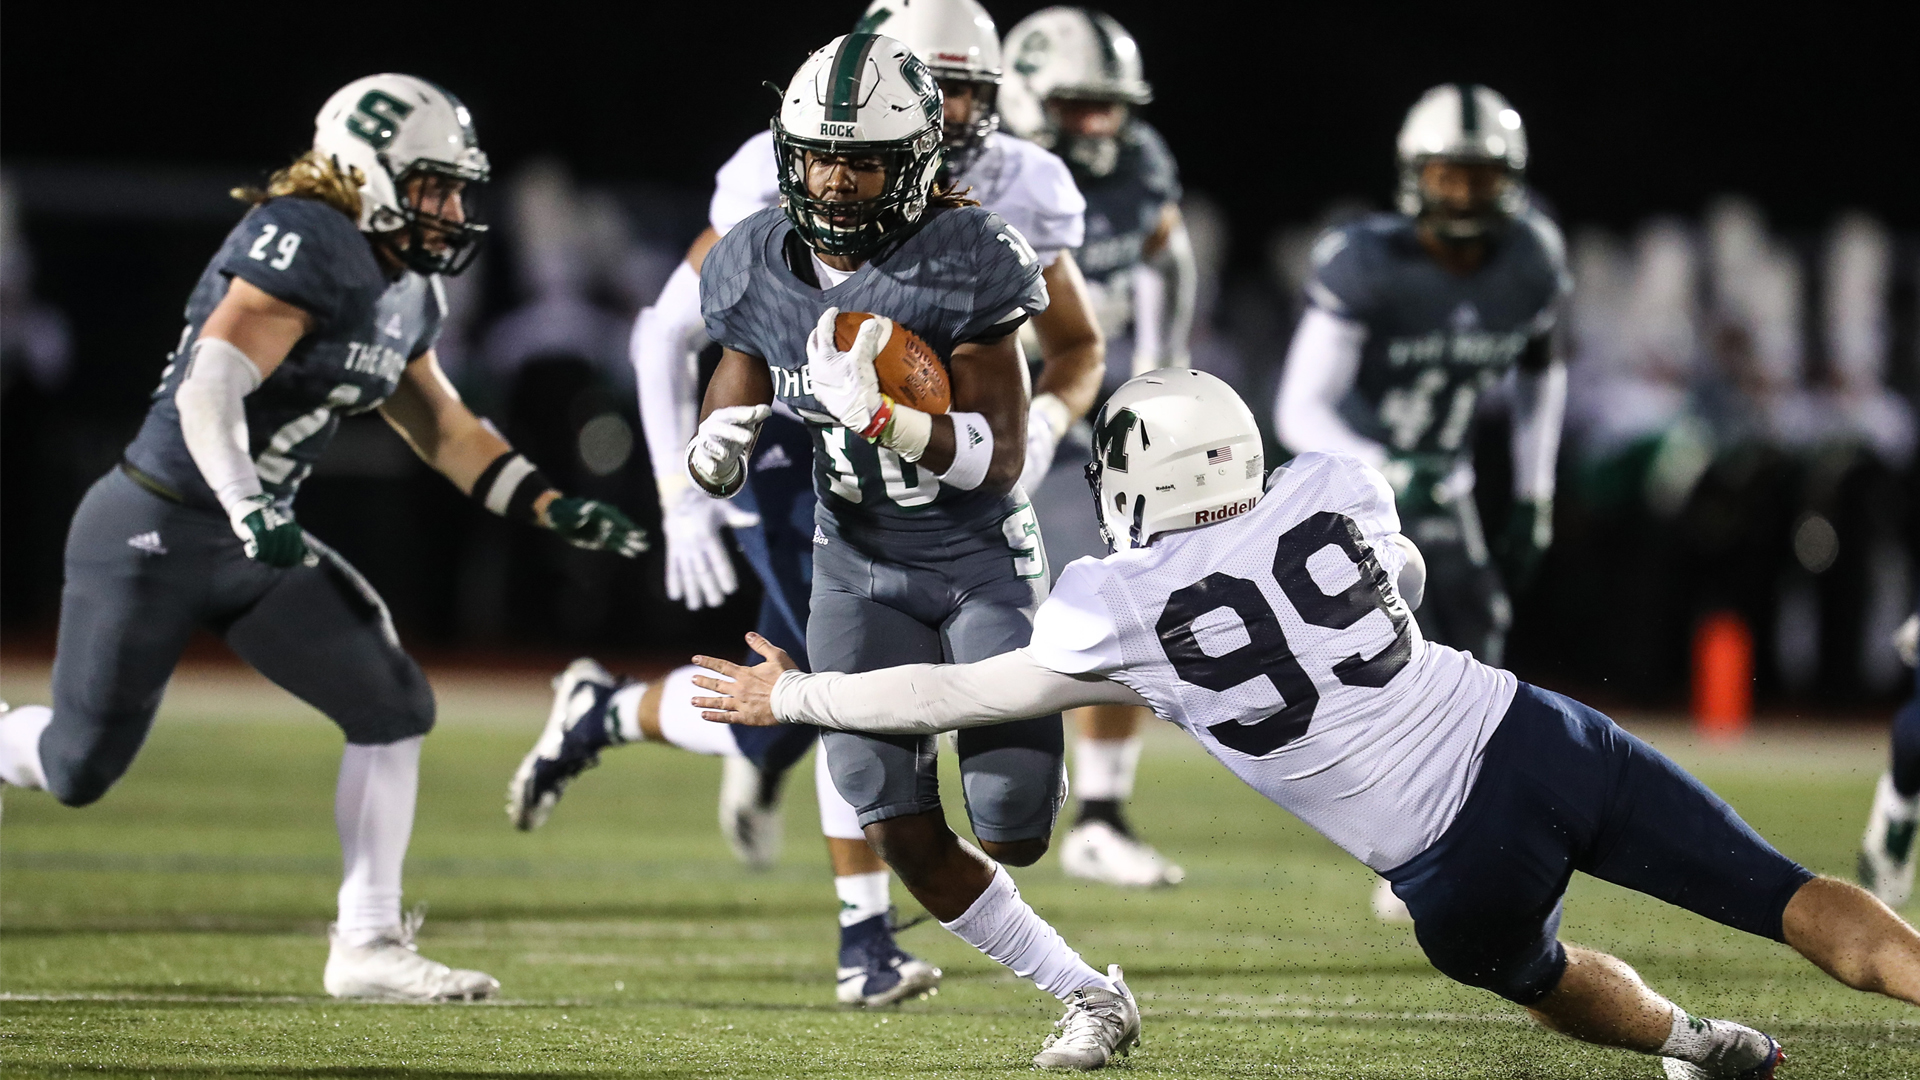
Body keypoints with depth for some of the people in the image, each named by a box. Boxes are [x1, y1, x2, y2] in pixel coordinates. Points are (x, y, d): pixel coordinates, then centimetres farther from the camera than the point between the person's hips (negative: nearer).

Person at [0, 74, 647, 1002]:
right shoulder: (309, 247, -21)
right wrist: (252, 513, -40)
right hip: (152, 535, -9)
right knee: (81, 766, 1)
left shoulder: (403, 291, 8)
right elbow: (209, 390, -29)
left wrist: (552, 509, 10)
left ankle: (369, 946, 3)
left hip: (254, 541, 9)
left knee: (393, 705, -2)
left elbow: (442, 430, 19)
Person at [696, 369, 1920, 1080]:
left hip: (1458, 863, -2)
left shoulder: (1121, 615, -5)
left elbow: (953, 696, 9)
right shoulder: (1337, 490, 5)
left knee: (1540, 975, 33)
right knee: (1807, 906, 2)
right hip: (1532, 735, 2)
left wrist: (792, 696, 23)